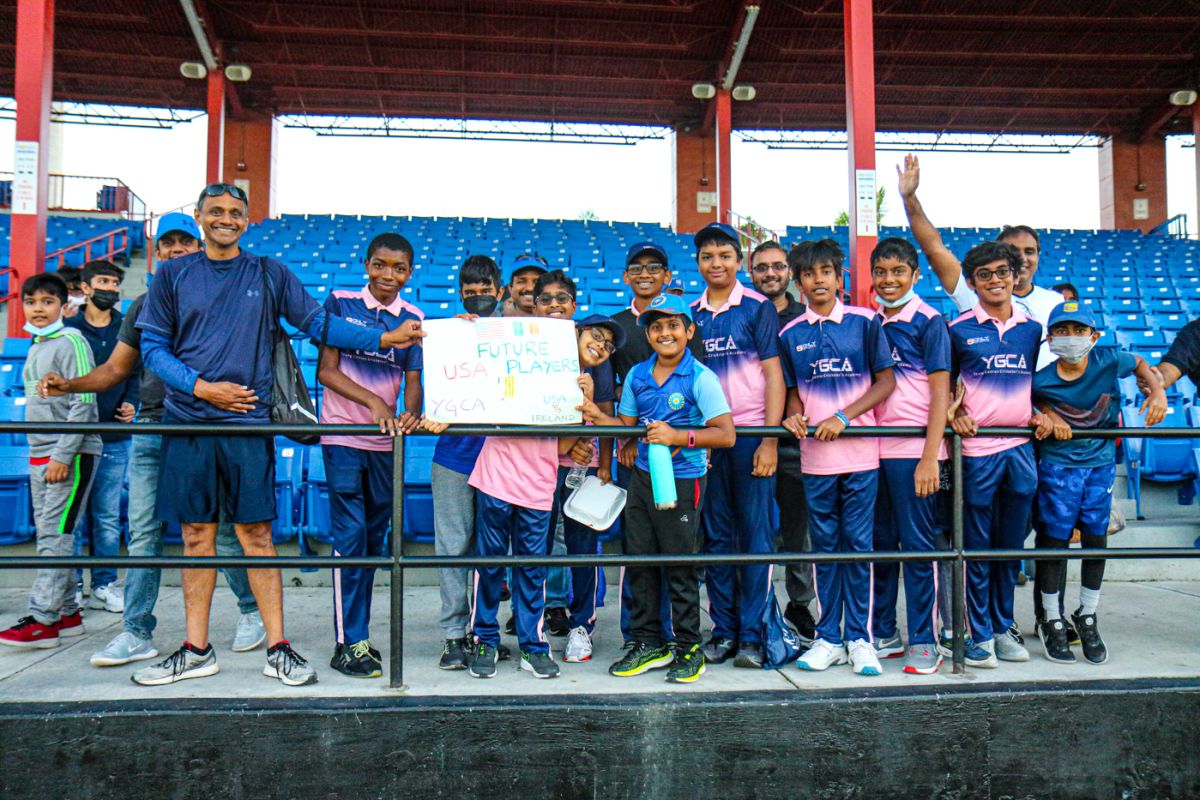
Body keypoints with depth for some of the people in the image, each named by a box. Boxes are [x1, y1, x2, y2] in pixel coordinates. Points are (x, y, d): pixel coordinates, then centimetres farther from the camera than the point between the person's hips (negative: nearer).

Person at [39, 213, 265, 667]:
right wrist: (68, 385, 1)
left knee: (223, 529, 2)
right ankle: (137, 634, 10)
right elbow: (116, 368, 16)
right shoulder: (144, 307, 16)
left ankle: (252, 612, 19)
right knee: (143, 534, 3)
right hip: (152, 431, 4)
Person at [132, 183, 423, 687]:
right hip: (188, 422, 2)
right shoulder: (173, 276, 9)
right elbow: (154, 346, 7)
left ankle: (278, 649, 6)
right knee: (196, 535, 7)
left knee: (256, 534, -1)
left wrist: (385, 339, -5)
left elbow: (319, 324, 5)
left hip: (248, 423, -1)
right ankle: (196, 651, 18)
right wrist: (200, 386, -9)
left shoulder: (270, 275, 8)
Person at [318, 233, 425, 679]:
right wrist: (374, 402, -18)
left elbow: (413, 380, 3)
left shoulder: (413, 318, 7)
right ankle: (349, 644, 2)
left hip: (386, 442, 4)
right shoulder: (340, 303, 0)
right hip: (343, 437, -4)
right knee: (350, 535, -6)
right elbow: (327, 370, -5)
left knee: (375, 540, 10)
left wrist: (411, 414, -19)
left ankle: (356, 635, 23)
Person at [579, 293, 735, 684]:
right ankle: (648, 643, 25)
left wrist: (679, 437, -23)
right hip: (642, 477, 6)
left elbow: (726, 434, -15)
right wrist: (597, 416, -1)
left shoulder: (700, 378, -10)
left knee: (680, 566, 2)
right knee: (638, 560, 10)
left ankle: (689, 648, 18)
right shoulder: (637, 375, 9)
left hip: (682, 481, -6)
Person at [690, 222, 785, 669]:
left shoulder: (758, 308, 0)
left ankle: (751, 635, 8)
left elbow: (773, 374, -3)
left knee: (755, 536, 0)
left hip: (751, 434, -3)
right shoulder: (690, 314, 11)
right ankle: (723, 631, 17)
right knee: (716, 537, 7)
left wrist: (770, 438, -11)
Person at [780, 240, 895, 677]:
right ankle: (829, 638, 16)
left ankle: (859, 637, 14)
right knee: (825, 547, 8)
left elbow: (886, 381, 0)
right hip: (815, 455, 2)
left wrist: (843, 417, -10)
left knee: (858, 545, 3)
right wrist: (794, 416, -8)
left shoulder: (864, 321, 1)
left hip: (860, 450, -2)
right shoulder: (791, 334, 8)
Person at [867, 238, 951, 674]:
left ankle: (924, 642, 10)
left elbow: (940, 392, -7)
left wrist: (930, 457, -14)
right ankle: (882, 634, 22)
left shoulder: (929, 321, -2)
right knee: (879, 543, 10)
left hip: (913, 450, -5)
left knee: (917, 545, 0)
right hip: (872, 448, 5)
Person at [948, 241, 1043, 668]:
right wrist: (955, 413, -10)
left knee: (1012, 544, 11)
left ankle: (1003, 626, 24)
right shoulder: (959, 329, -1)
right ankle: (980, 633, 11)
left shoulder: (1033, 328, 10)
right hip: (977, 448, -3)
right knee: (977, 545, 2)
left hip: (1021, 447, 4)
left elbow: (1040, 381, 20)